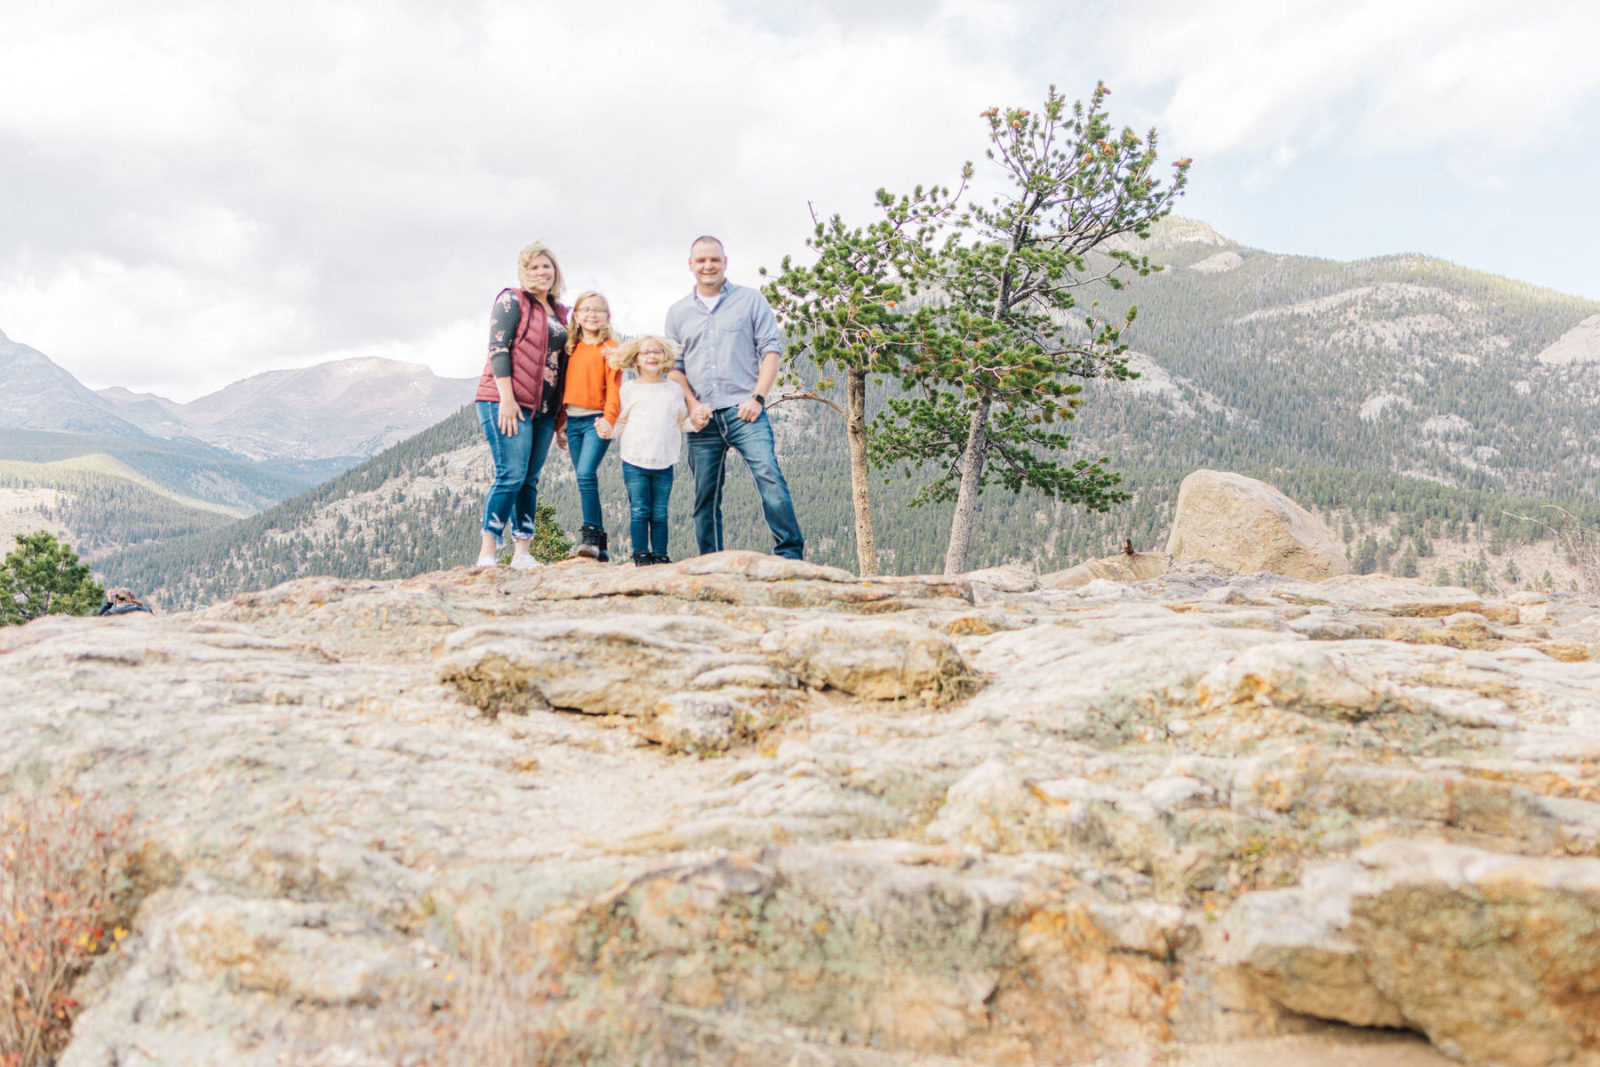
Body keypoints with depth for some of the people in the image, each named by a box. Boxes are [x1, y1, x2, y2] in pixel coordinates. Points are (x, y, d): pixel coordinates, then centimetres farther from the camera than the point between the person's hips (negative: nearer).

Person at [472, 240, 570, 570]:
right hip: (508, 403, -7)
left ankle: (522, 552, 9)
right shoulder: (512, 301, -1)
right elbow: (498, 349, -10)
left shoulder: (560, 313, 19)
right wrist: (506, 398, -18)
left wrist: (562, 410, 17)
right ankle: (488, 552, -11)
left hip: (544, 408, 7)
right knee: (511, 474, -13)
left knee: (530, 480, 6)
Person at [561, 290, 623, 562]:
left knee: (586, 472, -22)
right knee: (585, 479, 6)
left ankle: (590, 535, -18)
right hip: (573, 420, 6)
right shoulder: (571, 348, 15)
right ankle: (599, 548, 10)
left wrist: (609, 418, -21)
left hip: (597, 420, -6)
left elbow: (614, 387, -9)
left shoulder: (609, 347, -1)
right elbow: (565, 386, 18)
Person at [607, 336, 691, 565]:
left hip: (664, 462, 2)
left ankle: (660, 554, 10)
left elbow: (681, 423, 16)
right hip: (634, 461, -1)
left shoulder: (675, 389, 11)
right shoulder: (629, 389, 6)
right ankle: (641, 554, 3)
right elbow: (620, 422, 8)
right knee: (639, 510, -3)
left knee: (660, 512, 4)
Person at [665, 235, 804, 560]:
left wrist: (757, 398, -10)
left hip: (743, 411, -3)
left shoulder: (751, 300, 10)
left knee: (769, 475, -20)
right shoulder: (678, 312, 18)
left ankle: (790, 554, -17)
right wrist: (692, 404, -2)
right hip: (703, 418, 3)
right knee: (705, 495, 3)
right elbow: (674, 366, 15)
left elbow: (770, 350, 3)